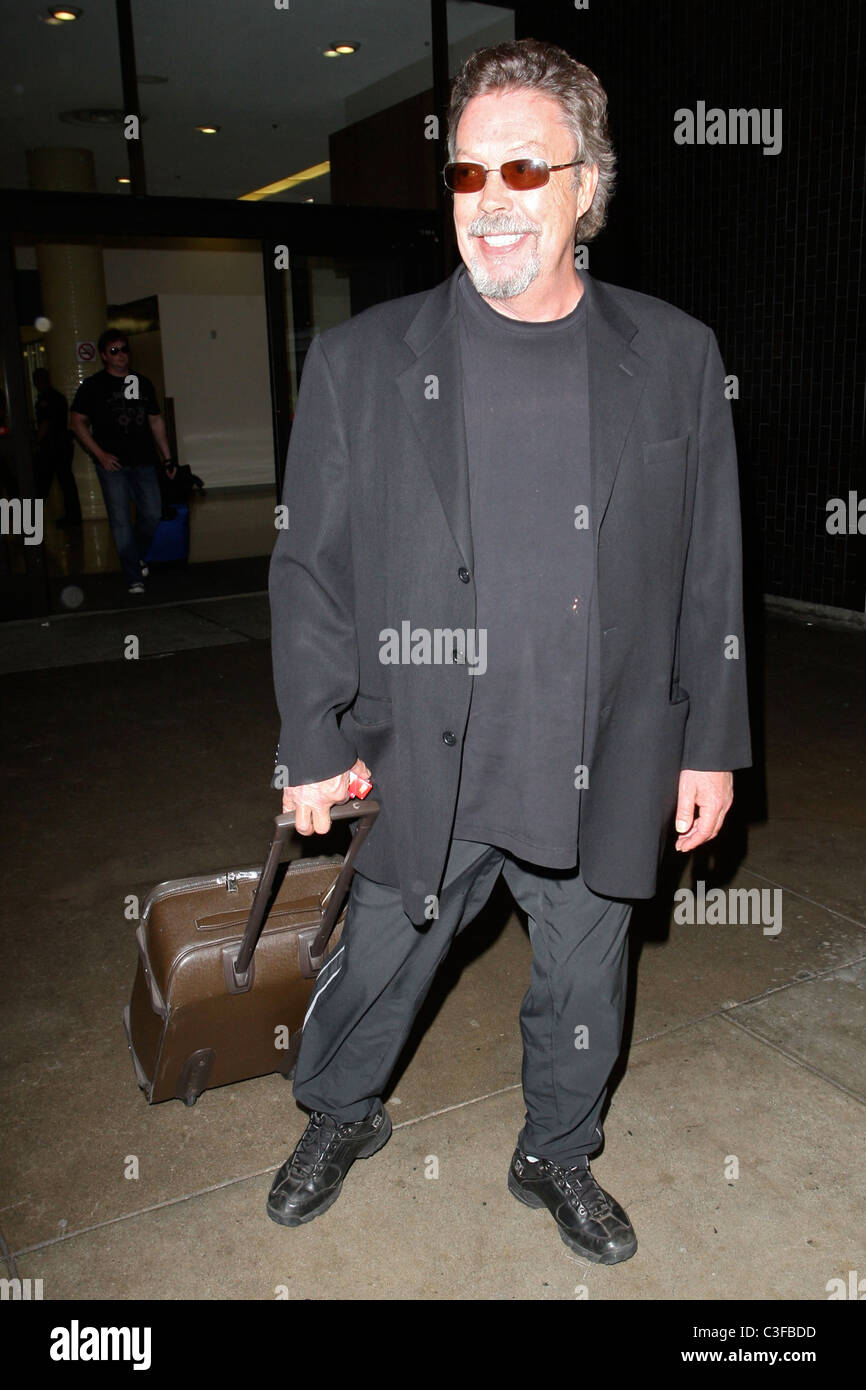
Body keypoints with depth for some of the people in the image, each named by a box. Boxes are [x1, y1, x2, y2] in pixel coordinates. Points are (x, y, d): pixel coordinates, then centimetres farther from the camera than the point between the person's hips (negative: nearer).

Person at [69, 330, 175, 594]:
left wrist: (167, 457, 13)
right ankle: (134, 578, 3)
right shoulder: (93, 386, 1)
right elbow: (77, 422, 0)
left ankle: (137, 556, 29)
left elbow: (156, 421, 18)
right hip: (112, 464, -4)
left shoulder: (142, 382, 14)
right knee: (120, 520, -4)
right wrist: (100, 454, -9)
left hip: (143, 461, 4)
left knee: (152, 514, 0)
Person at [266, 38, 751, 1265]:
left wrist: (711, 745, 2)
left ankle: (558, 1155, 49)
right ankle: (341, 1117, 51)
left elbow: (711, 573, 2)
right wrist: (313, 744, -2)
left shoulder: (677, 358, -1)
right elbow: (311, 568, -1)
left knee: (584, 993, 20)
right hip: (425, 770, 0)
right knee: (373, 971, 19)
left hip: (603, 778, 1)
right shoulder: (359, 361, -5)